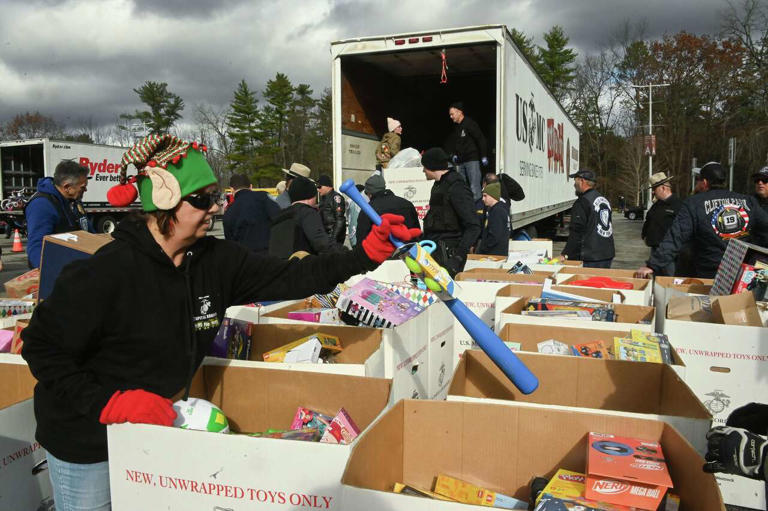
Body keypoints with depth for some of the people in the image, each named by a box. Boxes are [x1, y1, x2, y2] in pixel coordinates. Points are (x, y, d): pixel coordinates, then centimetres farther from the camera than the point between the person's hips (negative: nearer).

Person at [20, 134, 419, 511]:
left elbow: (288, 277, -10)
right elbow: (42, 346, -18)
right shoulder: (108, 272, -26)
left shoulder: (216, 260, -9)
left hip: (157, 426, 6)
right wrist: (109, 402, -26)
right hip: (86, 443, -5)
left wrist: (367, 254, -18)